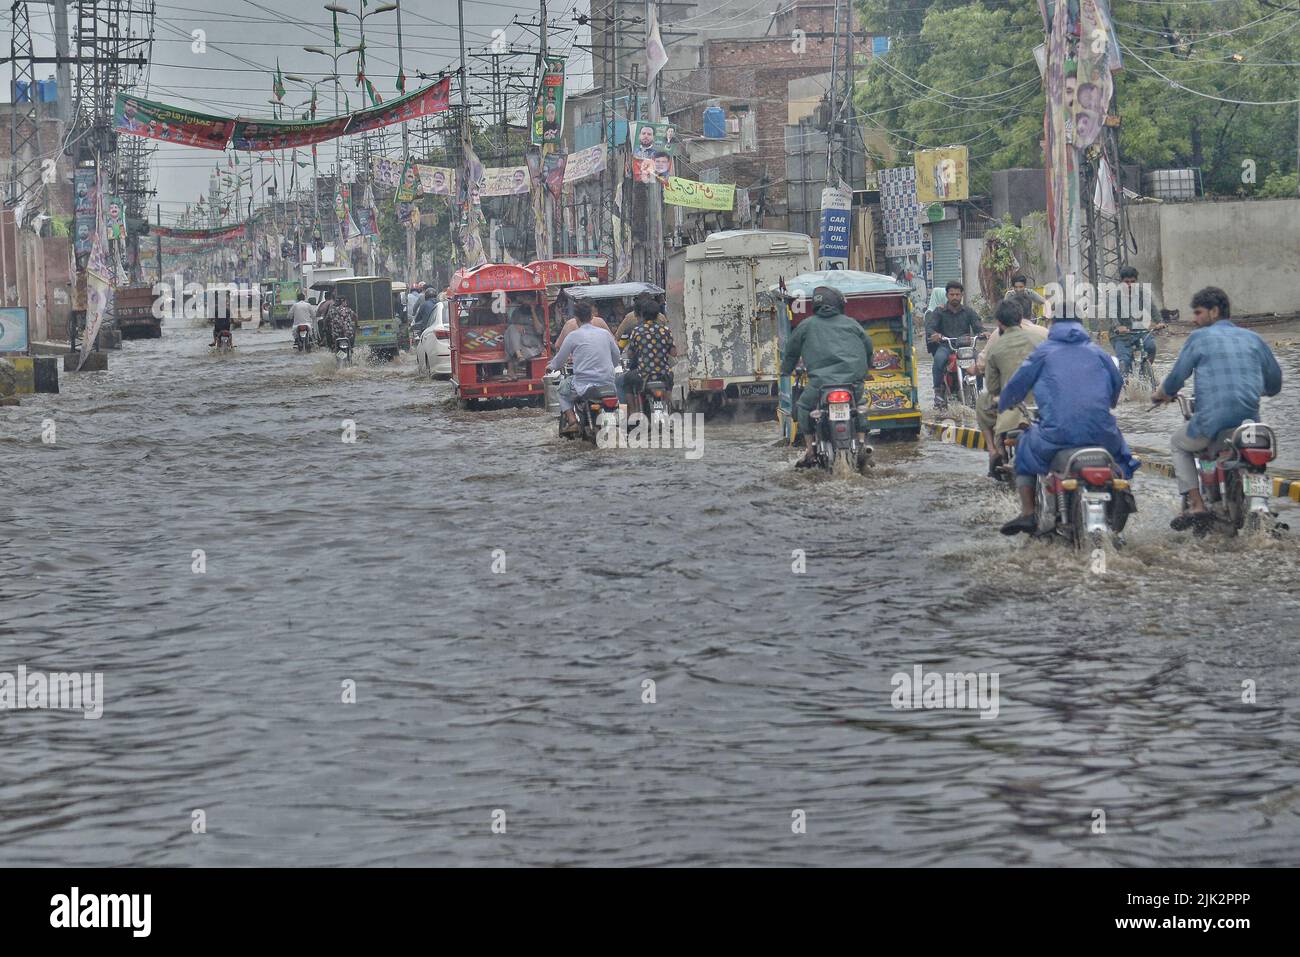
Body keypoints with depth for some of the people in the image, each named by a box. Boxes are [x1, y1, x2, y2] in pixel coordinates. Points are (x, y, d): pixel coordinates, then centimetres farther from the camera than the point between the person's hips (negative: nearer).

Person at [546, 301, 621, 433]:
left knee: (563, 391, 23)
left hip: (585, 383, -3)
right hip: (608, 382, 3)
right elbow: (616, 359, 15)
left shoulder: (573, 336, -4)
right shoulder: (605, 333, 7)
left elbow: (560, 359, 5)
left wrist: (550, 366, 27)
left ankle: (571, 420, 3)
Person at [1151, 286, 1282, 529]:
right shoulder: (1252, 339, 14)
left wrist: (1160, 394, 25)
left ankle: (1195, 503, 7)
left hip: (1212, 422, -4)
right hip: (1250, 418, 4)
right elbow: (1274, 383, 19)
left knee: (1179, 445, 24)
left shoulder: (1199, 338, 2)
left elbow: (1176, 377, 3)